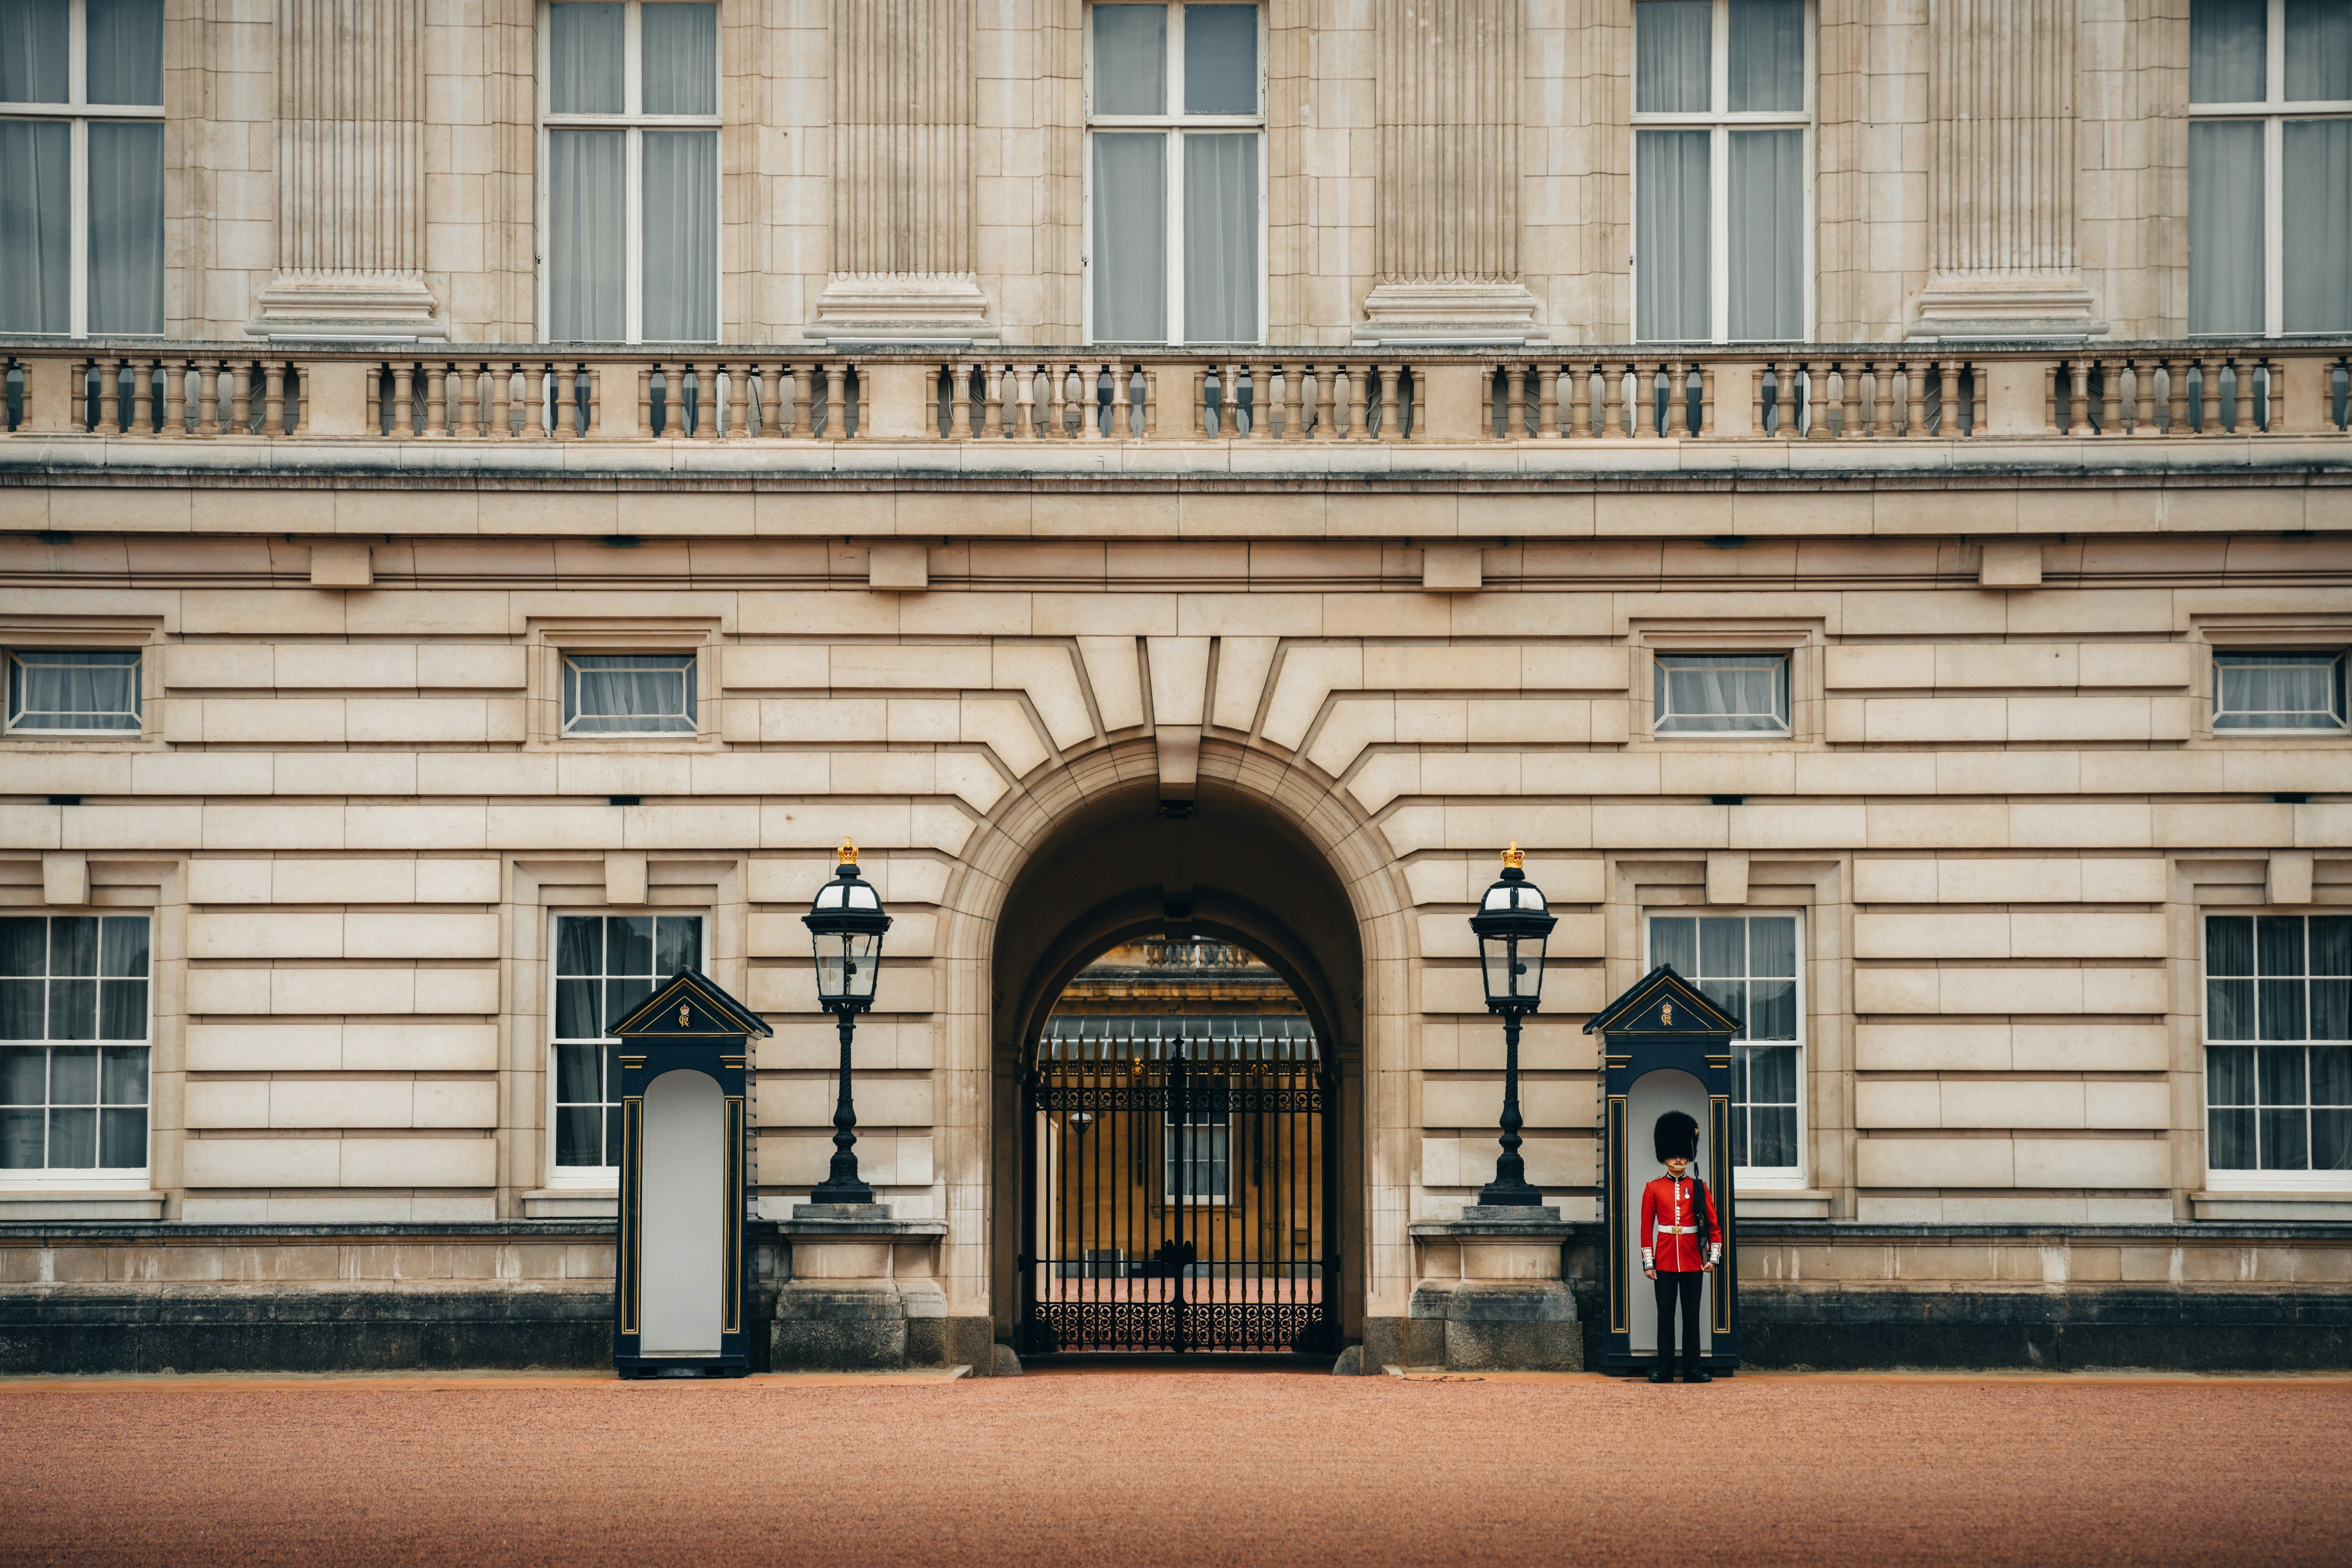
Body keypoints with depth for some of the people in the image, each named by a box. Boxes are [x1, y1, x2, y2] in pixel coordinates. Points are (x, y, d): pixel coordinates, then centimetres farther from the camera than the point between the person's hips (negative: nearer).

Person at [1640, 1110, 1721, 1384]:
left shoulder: (1699, 1188, 5)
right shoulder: (1653, 1188, 3)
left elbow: (1713, 1224, 6)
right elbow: (1646, 1228, 3)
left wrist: (1714, 1256, -3)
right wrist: (1648, 1263, -2)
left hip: (1692, 1261, 1)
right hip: (1664, 1262, 0)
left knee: (1692, 1316, 3)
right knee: (1665, 1316, 2)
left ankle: (1692, 1368, 7)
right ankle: (1664, 1369, 5)